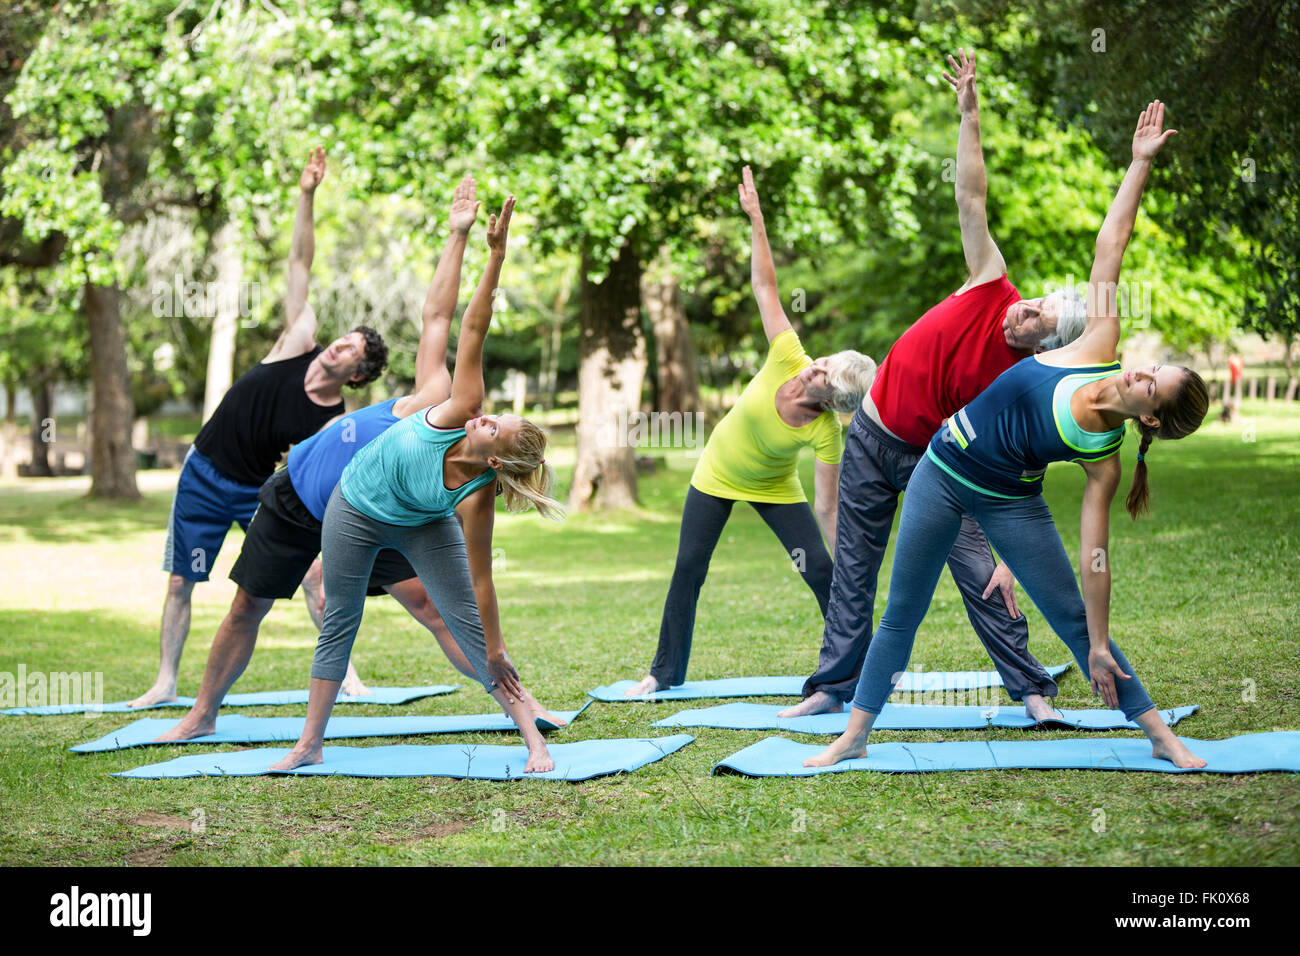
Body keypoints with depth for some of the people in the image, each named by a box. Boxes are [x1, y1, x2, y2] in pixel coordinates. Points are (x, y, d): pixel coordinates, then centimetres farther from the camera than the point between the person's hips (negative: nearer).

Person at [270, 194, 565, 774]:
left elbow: (481, 579, -29)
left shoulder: (476, 498, -34)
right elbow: (473, 330, -36)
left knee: (469, 623, -11)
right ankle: (309, 744, 19)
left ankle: (534, 741, -8)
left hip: (421, 526, -2)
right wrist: (496, 256, -44)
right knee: (338, 623, 9)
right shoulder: (462, 411, -33)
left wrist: (495, 654, -28)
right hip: (356, 509, 3)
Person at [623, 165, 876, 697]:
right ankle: (666, 672, 17)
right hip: (717, 476, 2)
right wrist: (756, 218, -32)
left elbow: (827, 508, -28)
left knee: (821, 573, -12)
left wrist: (844, 568, -29)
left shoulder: (827, 434, -32)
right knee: (688, 570, 3)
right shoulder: (788, 360, -29)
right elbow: (765, 286, -29)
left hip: (775, 489, -2)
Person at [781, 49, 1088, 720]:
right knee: (854, 569, 9)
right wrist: (970, 116, -25)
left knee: (979, 575, -9)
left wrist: (1007, 560, -25)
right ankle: (835, 686, 19)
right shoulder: (992, 291, -15)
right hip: (871, 438, 3)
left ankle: (1031, 690, 4)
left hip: (934, 460, -3)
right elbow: (971, 200, -16)